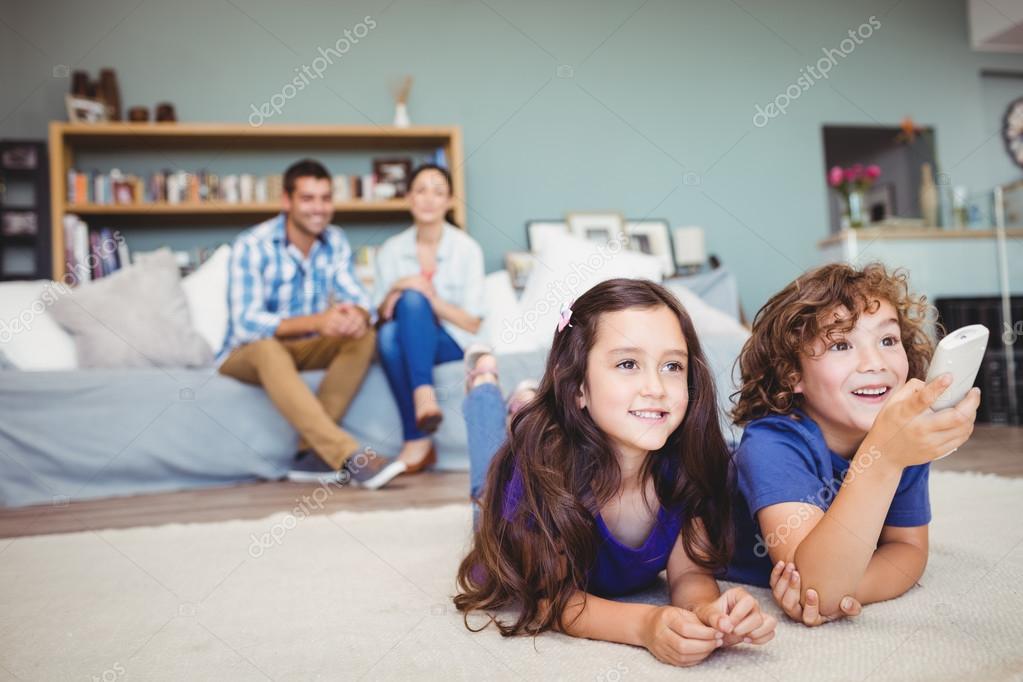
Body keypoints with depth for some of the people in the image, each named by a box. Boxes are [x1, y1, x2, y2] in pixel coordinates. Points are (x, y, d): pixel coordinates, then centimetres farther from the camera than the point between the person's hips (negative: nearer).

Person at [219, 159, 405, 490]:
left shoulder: (334, 241, -1)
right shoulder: (252, 245, -18)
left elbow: (357, 297, -7)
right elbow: (245, 324, -28)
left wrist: (358, 314, -34)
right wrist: (317, 321, -42)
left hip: (304, 348, 5)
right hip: (247, 353, -5)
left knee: (364, 335, -21)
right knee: (267, 348, -39)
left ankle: (313, 451, -26)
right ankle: (349, 457, -46)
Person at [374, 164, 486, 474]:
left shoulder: (467, 248, 0)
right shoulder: (391, 250, 8)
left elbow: (472, 323, -2)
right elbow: (381, 316, 11)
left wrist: (431, 298, -17)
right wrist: (394, 292, -11)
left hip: (451, 344, -2)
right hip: (405, 345, 3)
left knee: (413, 299, -33)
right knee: (387, 334, -34)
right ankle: (419, 441, -32)